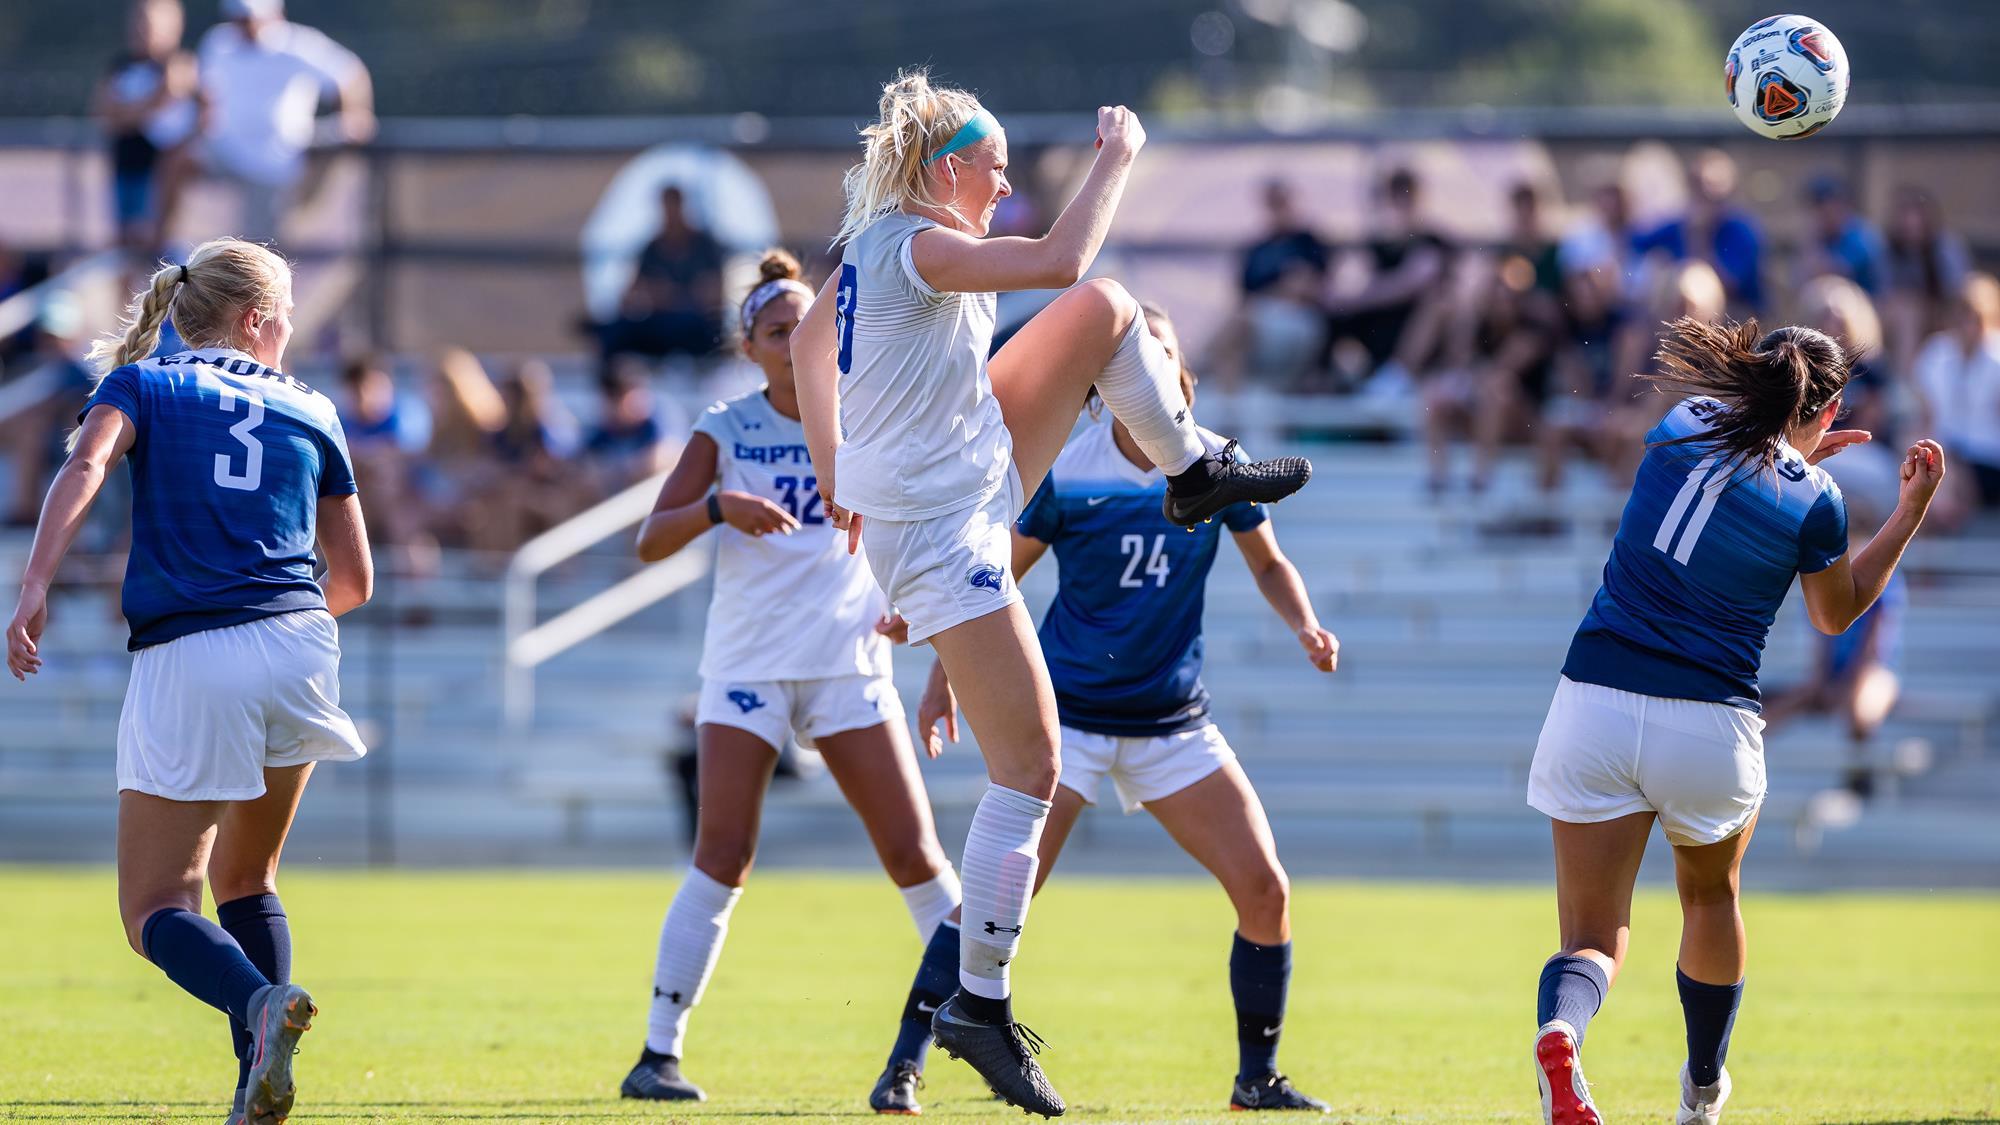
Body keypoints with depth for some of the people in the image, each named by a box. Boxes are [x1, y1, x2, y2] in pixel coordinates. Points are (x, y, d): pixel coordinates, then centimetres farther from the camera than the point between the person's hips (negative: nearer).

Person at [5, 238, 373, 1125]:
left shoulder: (142, 385, 10)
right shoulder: (308, 414, 17)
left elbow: (85, 468, -12)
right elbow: (354, 579, 21)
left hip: (186, 663, -3)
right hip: (299, 652, 3)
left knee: (156, 911, 0)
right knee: (242, 881, 23)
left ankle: (260, 1002, -30)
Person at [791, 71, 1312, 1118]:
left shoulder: (871, 247, 5)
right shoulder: (916, 247, -23)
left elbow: (809, 340, 21)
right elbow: (1059, 258, -33)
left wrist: (832, 464, 25)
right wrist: (1115, 162, -20)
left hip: (978, 473, 10)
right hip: (941, 534, -10)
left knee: (1107, 312, 15)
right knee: (1028, 768, -8)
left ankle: (1193, 472, 33)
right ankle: (978, 1007, -3)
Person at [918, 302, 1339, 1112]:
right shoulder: (1065, 473, -9)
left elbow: (1268, 564, 14)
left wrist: (1306, 627, -4)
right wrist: (945, 677, -5)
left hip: (1174, 724, 3)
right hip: (1069, 713, -3)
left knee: (1265, 892, -5)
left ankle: (1257, 1075, 11)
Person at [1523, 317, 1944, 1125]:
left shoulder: (1687, 424, 4)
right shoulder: (1813, 503, -5)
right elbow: (1836, 614, 15)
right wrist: (1911, 512, 18)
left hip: (1594, 705, 1)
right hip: (1710, 726, -1)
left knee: (1593, 934, 2)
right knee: (1709, 896, 29)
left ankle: (1559, 1032, -32)